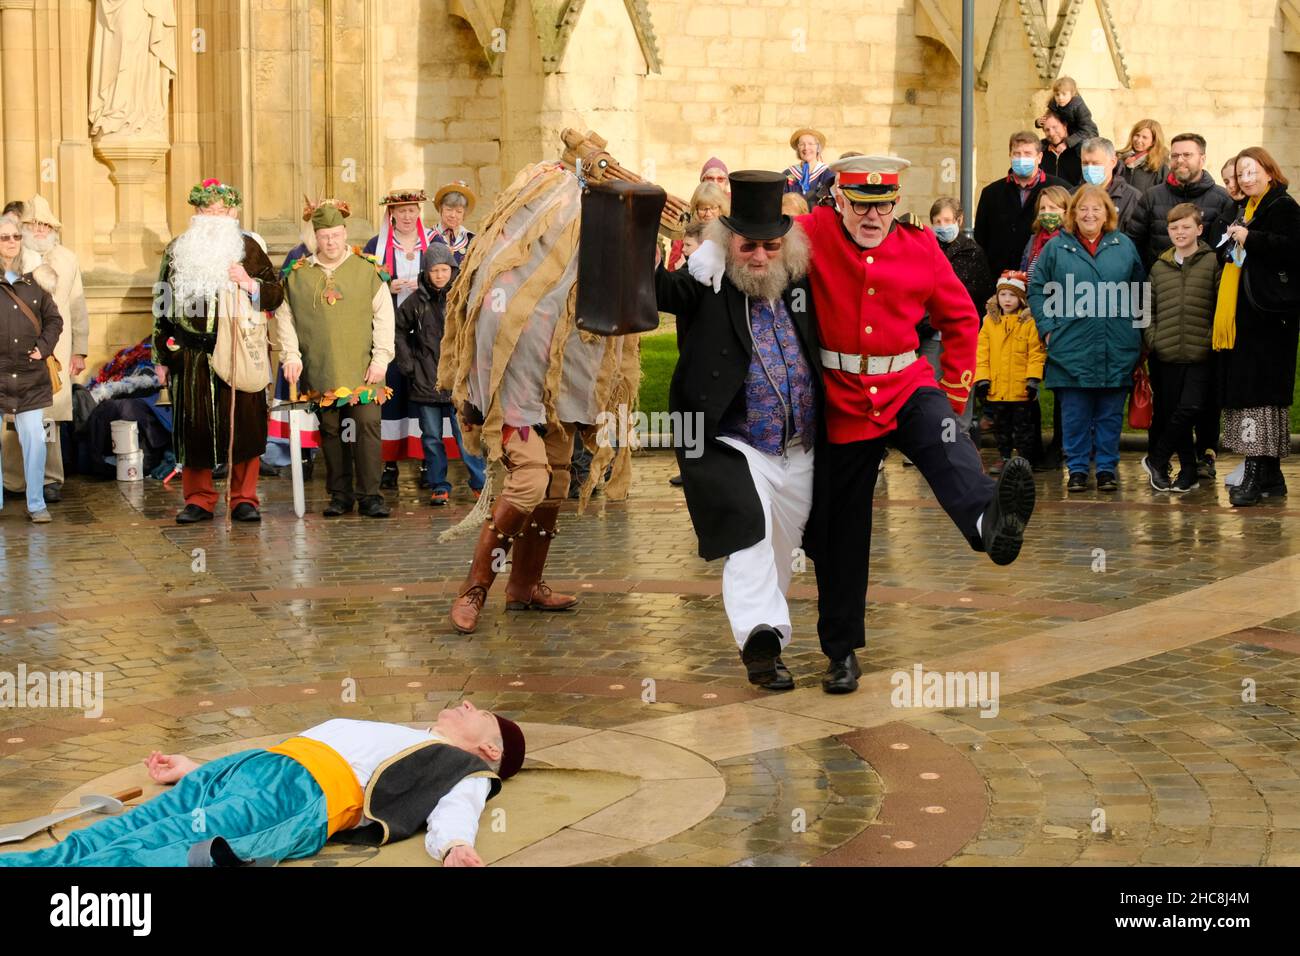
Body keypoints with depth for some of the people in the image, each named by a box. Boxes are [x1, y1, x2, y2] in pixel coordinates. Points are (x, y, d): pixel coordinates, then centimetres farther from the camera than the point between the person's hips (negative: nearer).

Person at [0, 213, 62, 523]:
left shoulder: (34, 279, 8)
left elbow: (53, 318, 14)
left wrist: (44, 347, 1)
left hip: (30, 374, 2)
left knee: (34, 438, 1)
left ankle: (36, 503, 11)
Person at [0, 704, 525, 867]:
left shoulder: (467, 772, 16)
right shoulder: (400, 739, 37)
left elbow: (450, 818, -6)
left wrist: (455, 847, -32)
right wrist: (196, 769, 35)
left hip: (306, 792, -7)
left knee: (141, 850, -28)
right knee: (94, 841, -13)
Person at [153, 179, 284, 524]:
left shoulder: (247, 248, 6)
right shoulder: (177, 250, 10)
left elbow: (276, 295, 8)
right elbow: (163, 306, 13)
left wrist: (249, 283, -12)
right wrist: (162, 357, 11)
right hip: (191, 354, 1)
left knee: (243, 423, 0)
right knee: (194, 425, 2)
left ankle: (243, 498, 10)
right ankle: (198, 499, 13)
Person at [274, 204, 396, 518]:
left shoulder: (368, 270, 3)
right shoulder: (298, 275, 7)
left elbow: (384, 316, 3)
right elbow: (285, 318, 11)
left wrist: (381, 357, -4)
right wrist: (290, 355, 1)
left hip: (361, 371, -2)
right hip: (319, 372, 2)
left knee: (367, 427, -7)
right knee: (331, 432, 6)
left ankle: (370, 495, -2)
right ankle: (340, 495, 15)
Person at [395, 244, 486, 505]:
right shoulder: (417, 301, 4)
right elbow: (399, 331, 16)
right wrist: (407, 363, 8)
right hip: (426, 383, 3)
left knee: (466, 436, -3)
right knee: (431, 438, 8)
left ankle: (479, 483, 7)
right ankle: (439, 486, 16)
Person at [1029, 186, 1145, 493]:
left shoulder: (1124, 246, 9)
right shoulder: (1056, 248, 5)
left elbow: (1140, 292, 15)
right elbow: (1037, 290, 7)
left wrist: (1135, 327, 8)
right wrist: (1047, 328, -2)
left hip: (1117, 352, 1)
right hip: (1071, 349, -1)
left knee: (1111, 414, 6)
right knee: (1074, 414, 2)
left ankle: (1107, 468, 14)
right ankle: (1077, 469, 11)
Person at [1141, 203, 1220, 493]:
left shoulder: (1212, 263, 1)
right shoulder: (1159, 267, 13)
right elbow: (1149, 308, 18)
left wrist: (1213, 338, -10)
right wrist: (1151, 338, 5)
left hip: (1201, 355, -4)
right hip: (1166, 355, 4)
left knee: (1188, 410, -13)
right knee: (1169, 413, 6)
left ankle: (1156, 460, 4)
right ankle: (1189, 472, 17)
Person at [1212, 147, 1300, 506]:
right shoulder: (1247, 209, 22)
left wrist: (1250, 239, -18)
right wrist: (1231, 242, 10)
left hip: (1270, 313, -9)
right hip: (1244, 316, 9)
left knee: (1259, 391, -13)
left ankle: (1255, 476, -15)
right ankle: (1270, 476, 13)